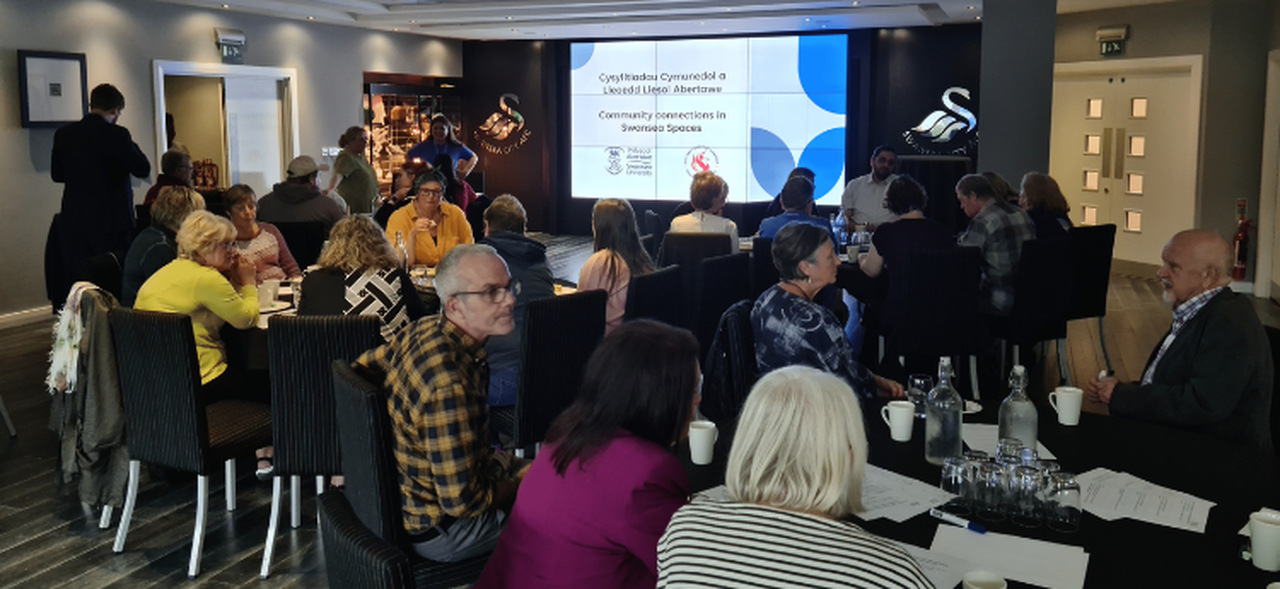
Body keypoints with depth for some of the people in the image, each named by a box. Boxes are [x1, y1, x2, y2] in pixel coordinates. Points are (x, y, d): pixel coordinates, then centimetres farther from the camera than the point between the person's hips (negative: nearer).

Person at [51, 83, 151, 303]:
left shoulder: (64, 134, 4)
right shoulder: (116, 134, -13)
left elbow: (56, 174, 13)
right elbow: (143, 169, -10)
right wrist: (129, 144, 3)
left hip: (73, 221, 5)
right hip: (111, 221, -5)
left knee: (74, 285, 9)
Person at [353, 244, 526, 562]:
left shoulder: (423, 329, -9)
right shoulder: (450, 388, -38)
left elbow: (363, 366, 10)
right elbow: (462, 501, -33)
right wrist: (517, 488, -13)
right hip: (437, 530, -9)